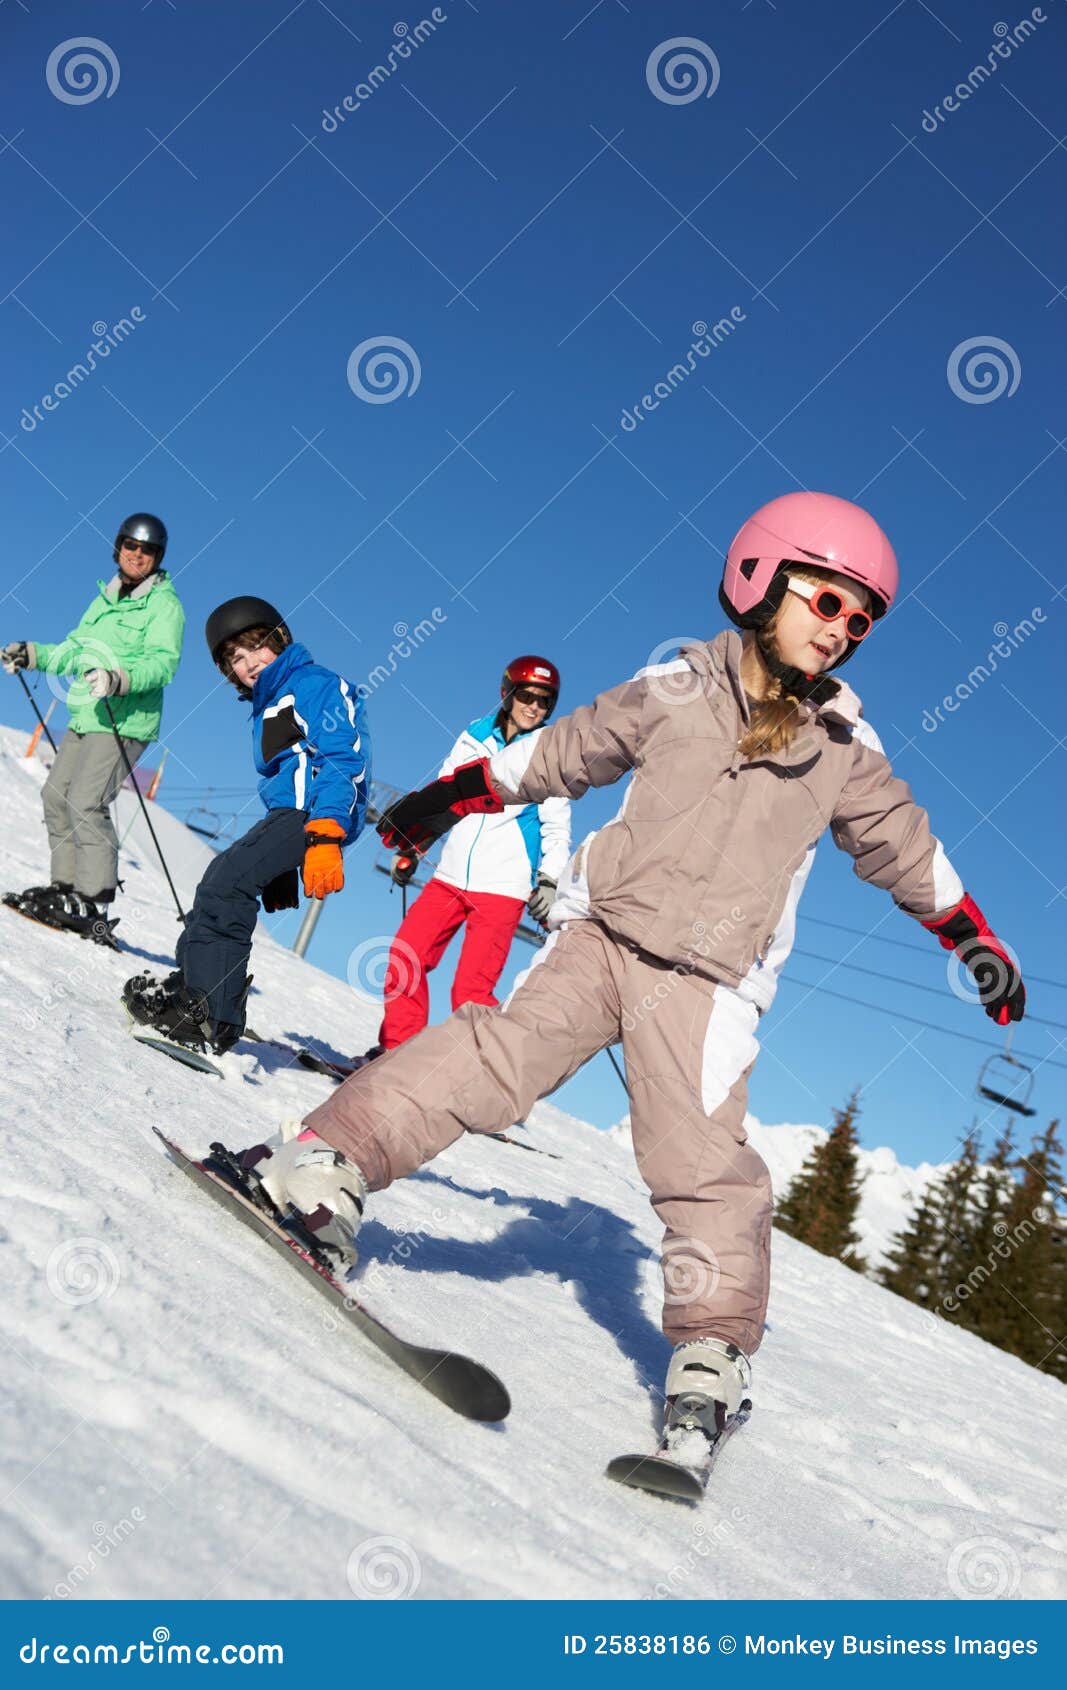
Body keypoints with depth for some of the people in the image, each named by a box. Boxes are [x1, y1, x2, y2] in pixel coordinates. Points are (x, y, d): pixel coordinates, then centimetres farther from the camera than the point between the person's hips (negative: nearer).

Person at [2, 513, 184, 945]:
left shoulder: (165, 605, -5)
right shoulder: (105, 599, 19)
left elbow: (163, 664, -19)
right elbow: (75, 651, 29)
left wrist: (118, 678, -34)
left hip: (124, 723, -8)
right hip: (85, 718, 9)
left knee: (86, 803, -19)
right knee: (56, 796, 8)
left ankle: (96, 906, -18)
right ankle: (65, 887, 18)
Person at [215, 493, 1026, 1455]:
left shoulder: (843, 747, 6)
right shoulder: (680, 689, 3)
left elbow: (905, 846, 20)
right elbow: (564, 752, 13)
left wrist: (979, 944, 22)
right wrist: (451, 795, 13)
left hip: (707, 975, 0)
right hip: (605, 926, 0)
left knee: (700, 1156, -10)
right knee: (504, 1053, -17)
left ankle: (714, 1353, -1)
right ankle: (329, 1161, -16)